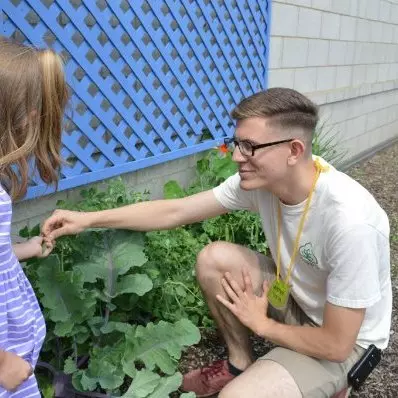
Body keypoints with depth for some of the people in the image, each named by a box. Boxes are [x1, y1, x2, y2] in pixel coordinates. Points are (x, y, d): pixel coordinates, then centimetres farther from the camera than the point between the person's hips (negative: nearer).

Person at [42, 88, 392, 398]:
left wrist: (260, 323, -14)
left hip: (344, 340, -6)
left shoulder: (349, 221, -38)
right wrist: (88, 219, -14)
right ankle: (240, 364, 12)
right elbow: (175, 211, -10)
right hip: (296, 295, 6)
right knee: (213, 259, -10)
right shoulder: (260, 179, -17)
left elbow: (335, 345, -29)